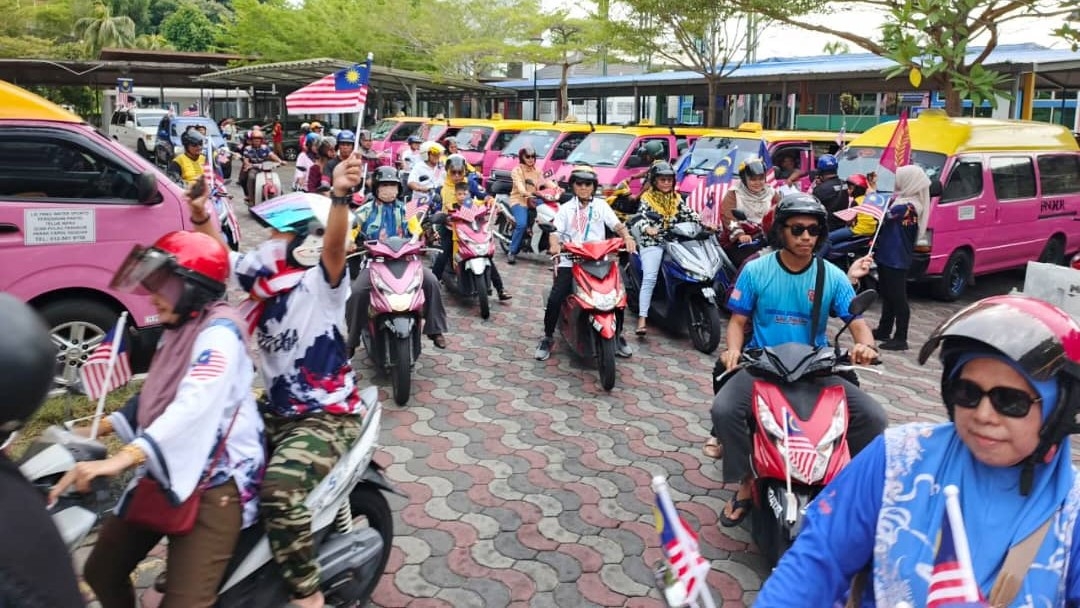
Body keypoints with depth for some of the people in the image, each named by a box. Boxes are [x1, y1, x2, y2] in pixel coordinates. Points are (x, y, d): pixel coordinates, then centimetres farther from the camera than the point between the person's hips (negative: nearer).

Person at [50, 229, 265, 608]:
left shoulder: (219, 332, -18)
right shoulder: (177, 330, 14)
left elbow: (195, 404, -34)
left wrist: (123, 458, -43)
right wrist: (103, 426, 13)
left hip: (213, 480, -9)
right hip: (162, 474, 10)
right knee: (101, 573, 17)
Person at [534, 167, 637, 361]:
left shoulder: (601, 205, 14)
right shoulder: (566, 208, 13)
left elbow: (616, 225, 1)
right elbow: (556, 231, 0)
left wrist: (627, 237, -21)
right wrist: (554, 244, -23)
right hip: (570, 260, -1)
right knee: (555, 299, -17)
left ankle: (617, 336, 12)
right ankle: (547, 338, 1)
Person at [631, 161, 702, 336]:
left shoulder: (677, 198, 16)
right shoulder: (647, 198, 2)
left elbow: (689, 214, 10)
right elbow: (641, 218, -11)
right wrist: (647, 228, -33)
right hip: (652, 243, -5)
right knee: (649, 278, -20)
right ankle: (642, 319, -23)